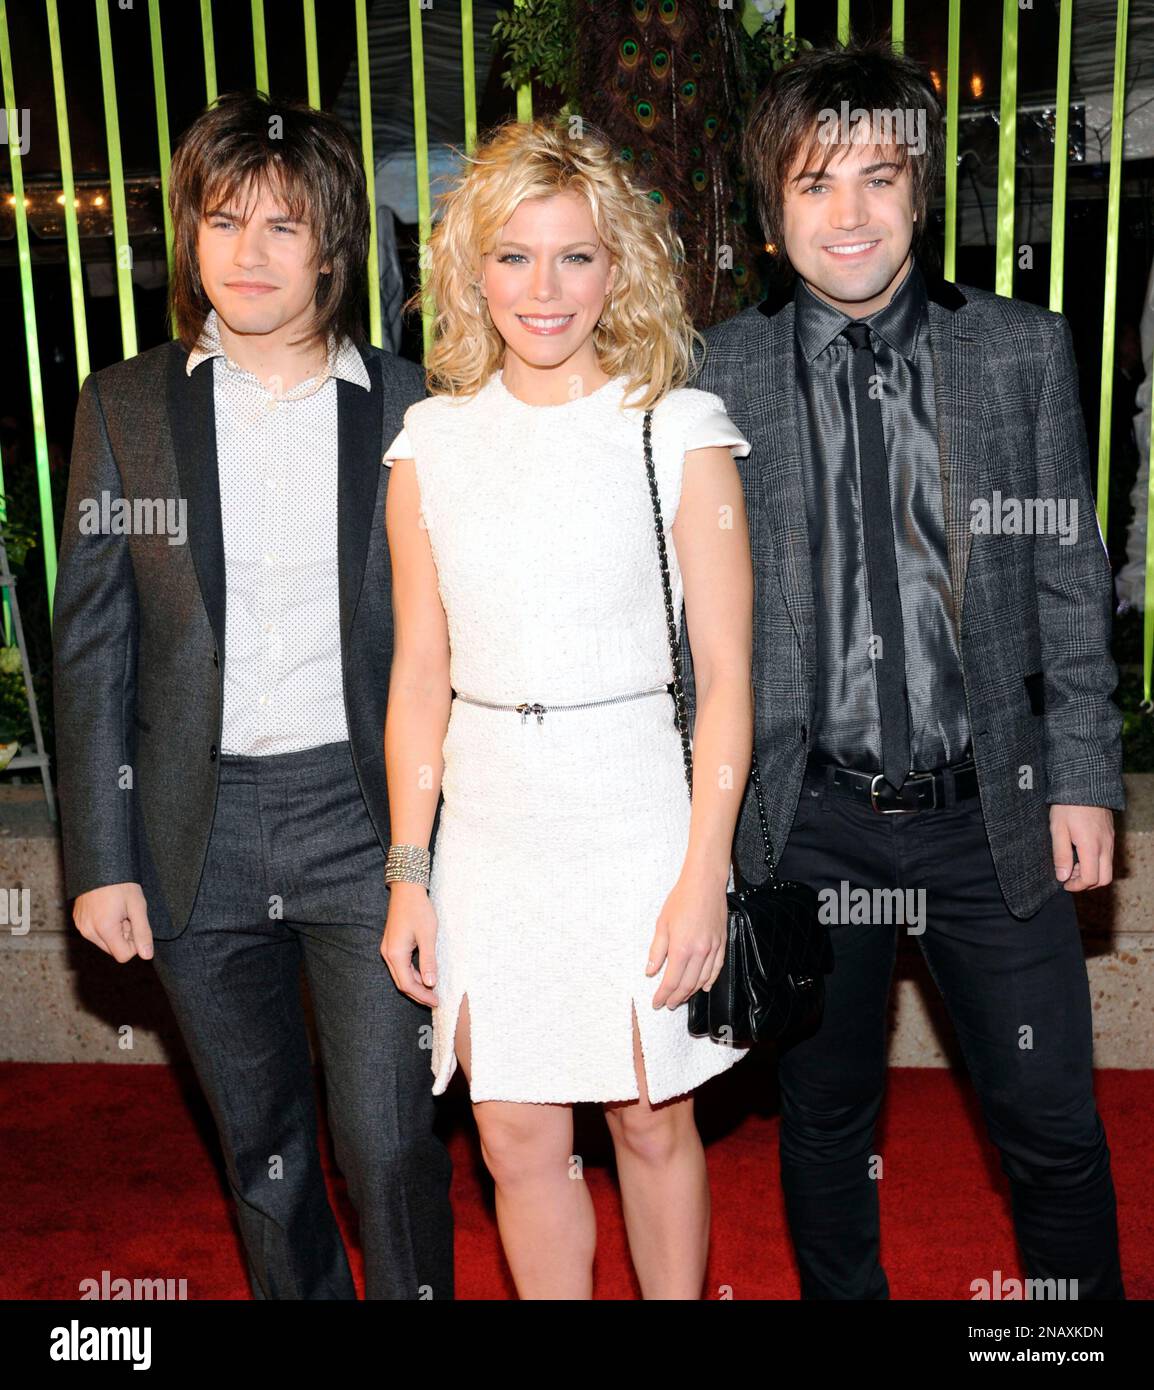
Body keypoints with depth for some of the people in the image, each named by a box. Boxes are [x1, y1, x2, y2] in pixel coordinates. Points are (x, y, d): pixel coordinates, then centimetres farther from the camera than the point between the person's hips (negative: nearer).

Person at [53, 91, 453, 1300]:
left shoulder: (412, 410, 0)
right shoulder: (125, 407, 4)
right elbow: (91, 646, 3)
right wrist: (99, 860, -1)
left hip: (364, 817, -1)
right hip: (200, 829, 2)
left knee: (389, 1148, 2)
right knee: (260, 1153, 16)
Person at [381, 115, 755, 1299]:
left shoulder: (679, 431, -5)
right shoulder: (431, 441, 3)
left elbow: (725, 673, -6)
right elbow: (420, 673, 5)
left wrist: (703, 876, -12)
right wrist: (408, 877, 3)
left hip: (637, 815, -2)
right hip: (489, 827, 3)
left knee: (650, 1118, 13)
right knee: (515, 1136, 12)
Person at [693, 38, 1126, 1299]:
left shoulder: (1024, 349, 1)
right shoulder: (720, 373, -2)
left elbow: (1068, 580, 4)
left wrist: (1083, 779, 0)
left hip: (989, 807, 1)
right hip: (810, 815, 0)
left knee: (1053, 1123, 10)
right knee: (825, 1112, 17)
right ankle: (842, 1294, 40)